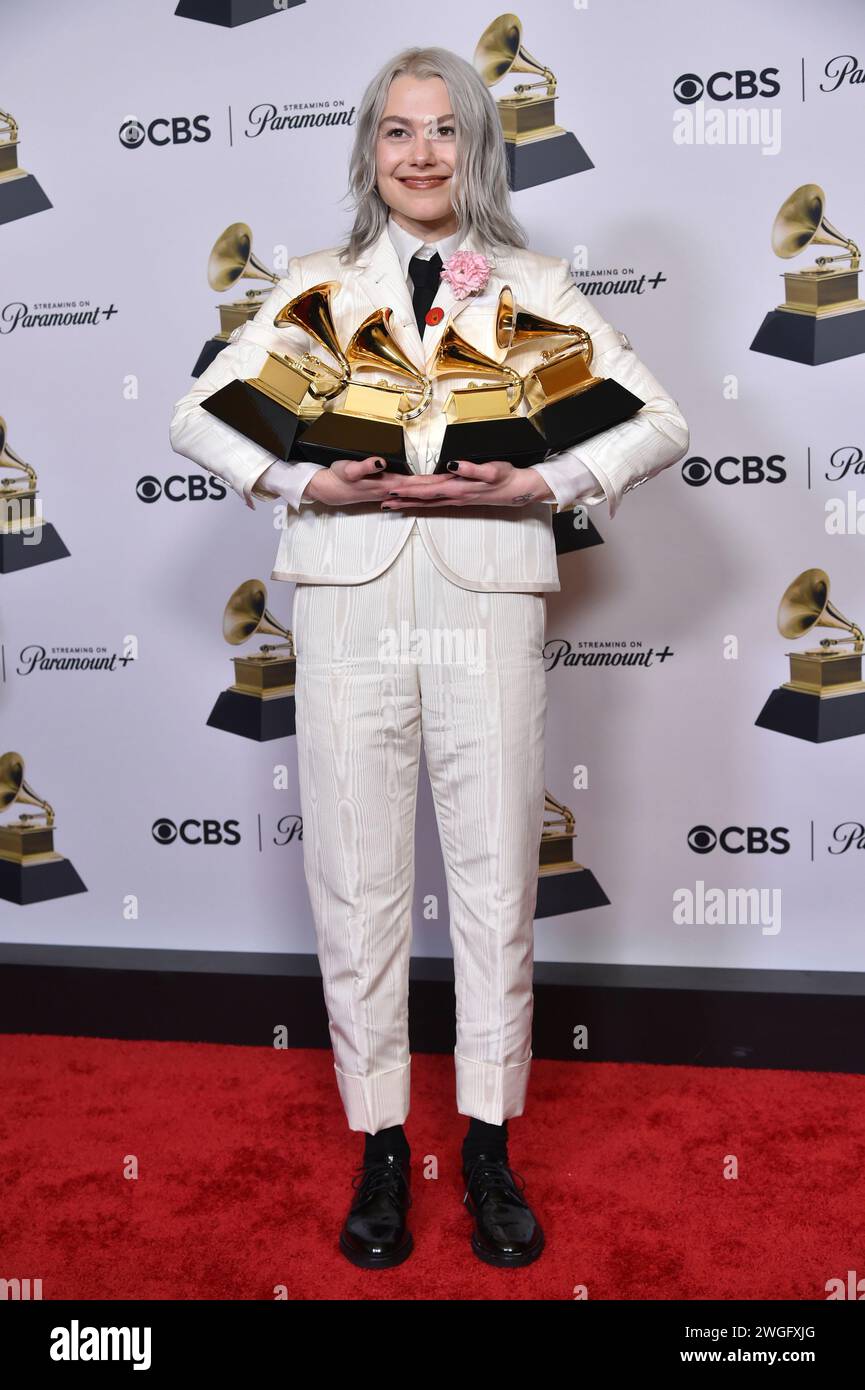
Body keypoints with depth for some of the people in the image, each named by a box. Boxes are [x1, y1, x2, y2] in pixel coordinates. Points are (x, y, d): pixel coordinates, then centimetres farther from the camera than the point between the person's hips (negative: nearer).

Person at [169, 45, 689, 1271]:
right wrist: (310, 485, -7)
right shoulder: (318, 285, 14)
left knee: (497, 880, 4)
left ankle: (490, 1146, 23)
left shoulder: (535, 285, 12)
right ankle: (381, 1147, 21)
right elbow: (197, 415, 9)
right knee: (356, 882, 4)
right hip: (350, 603, 1)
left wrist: (539, 488, -8)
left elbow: (662, 423, 7)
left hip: (489, 600, 0)